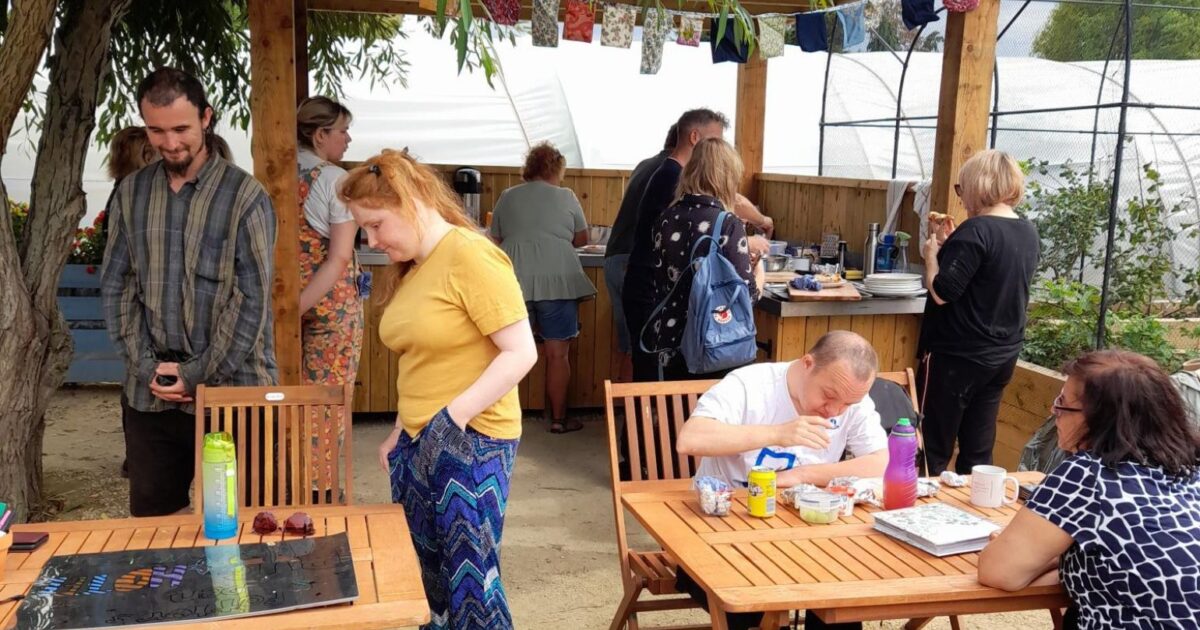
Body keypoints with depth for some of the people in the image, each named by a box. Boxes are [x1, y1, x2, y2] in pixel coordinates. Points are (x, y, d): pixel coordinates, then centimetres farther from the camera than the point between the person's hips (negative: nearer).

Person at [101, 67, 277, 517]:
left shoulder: (244, 196, -6)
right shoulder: (131, 194, 8)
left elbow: (253, 298, -9)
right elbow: (116, 286, 8)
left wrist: (199, 376, -11)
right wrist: (146, 366, -3)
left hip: (230, 387, -4)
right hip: (149, 395, 4)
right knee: (151, 521, 13)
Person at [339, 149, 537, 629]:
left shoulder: (471, 256, -14)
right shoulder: (409, 267, 12)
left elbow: (521, 352, -19)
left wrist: (455, 415, -23)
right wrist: (401, 431, 14)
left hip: (471, 443, -8)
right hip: (419, 443, 8)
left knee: (471, 580, -2)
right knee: (432, 579, 13)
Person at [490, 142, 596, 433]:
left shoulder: (507, 197, 12)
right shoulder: (566, 197, 6)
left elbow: (496, 240, 16)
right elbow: (581, 239, 14)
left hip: (513, 280, 2)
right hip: (556, 280, -2)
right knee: (557, 354, 4)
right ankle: (558, 418, 9)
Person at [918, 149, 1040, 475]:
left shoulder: (976, 230, -19)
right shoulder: (1028, 232, 6)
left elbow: (941, 292, -22)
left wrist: (932, 253, -5)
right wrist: (952, 246, 12)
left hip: (957, 355, -8)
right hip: (1003, 355, 8)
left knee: (933, 453, 3)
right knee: (978, 452, 15)